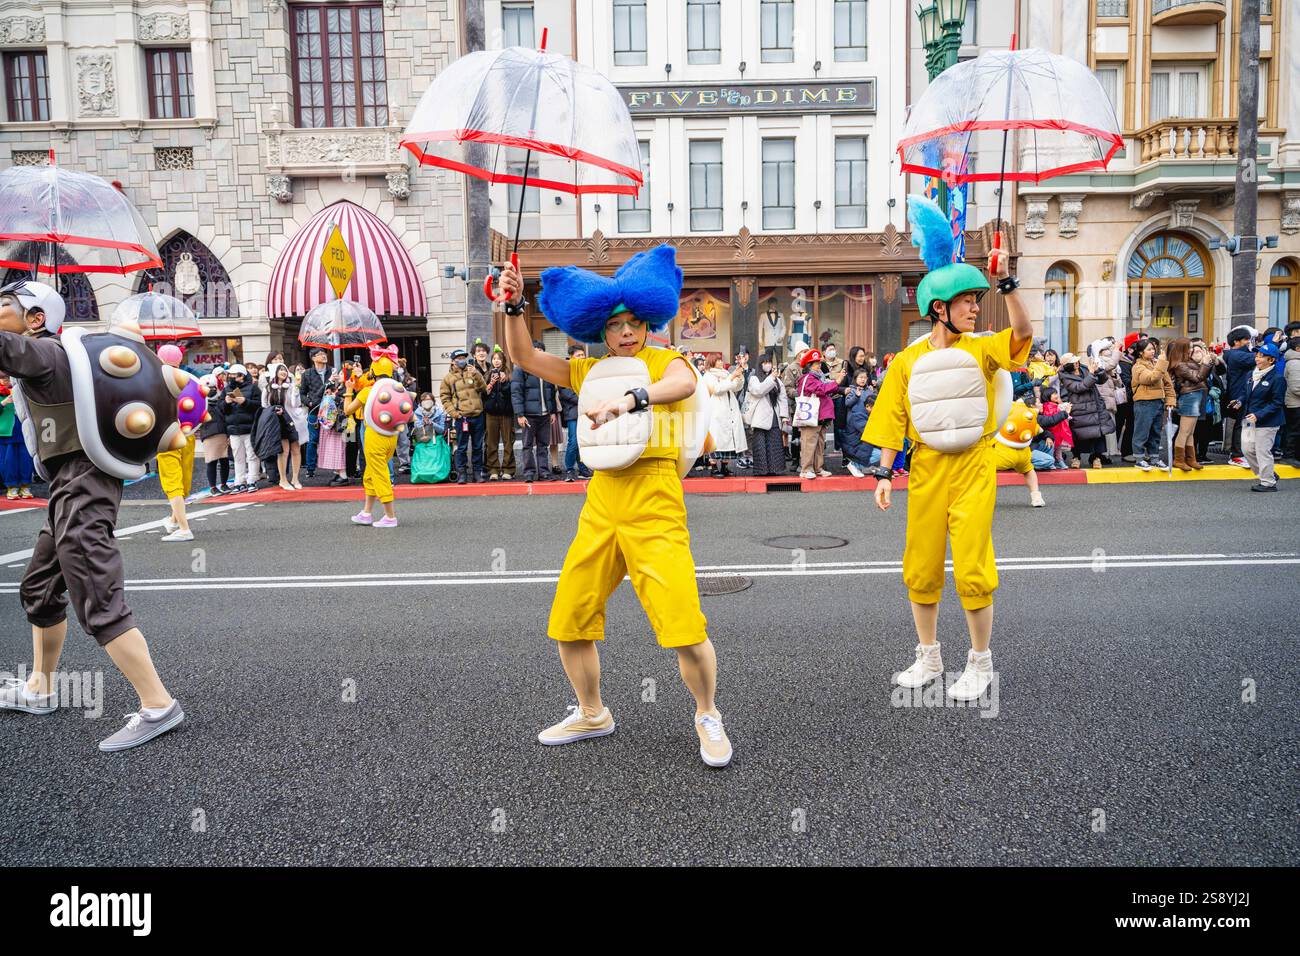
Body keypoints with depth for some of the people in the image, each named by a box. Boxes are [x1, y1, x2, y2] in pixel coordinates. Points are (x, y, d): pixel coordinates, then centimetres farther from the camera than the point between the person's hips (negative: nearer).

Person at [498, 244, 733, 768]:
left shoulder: (664, 360, 3)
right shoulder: (589, 371, 17)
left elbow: (683, 383, -21)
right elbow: (525, 357, 13)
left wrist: (629, 399, -37)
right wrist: (514, 305, -1)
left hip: (654, 503, -5)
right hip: (601, 503, 5)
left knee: (684, 624, -11)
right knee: (568, 621, 7)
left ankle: (708, 717, 16)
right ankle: (592, 714, 31)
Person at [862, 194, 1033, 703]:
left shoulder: (982, 349, 1)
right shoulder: (907, 361, 3)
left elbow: (1022, 332, -19)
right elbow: (893, 421, 4)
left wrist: (1005, 283, -28)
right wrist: (884, 473, -1)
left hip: (973, 467, -2)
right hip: (926, 468, 2)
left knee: (972, 568, -2)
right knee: (921, 568, 9)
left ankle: (980, 663, 17)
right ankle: (928, 657, 28)